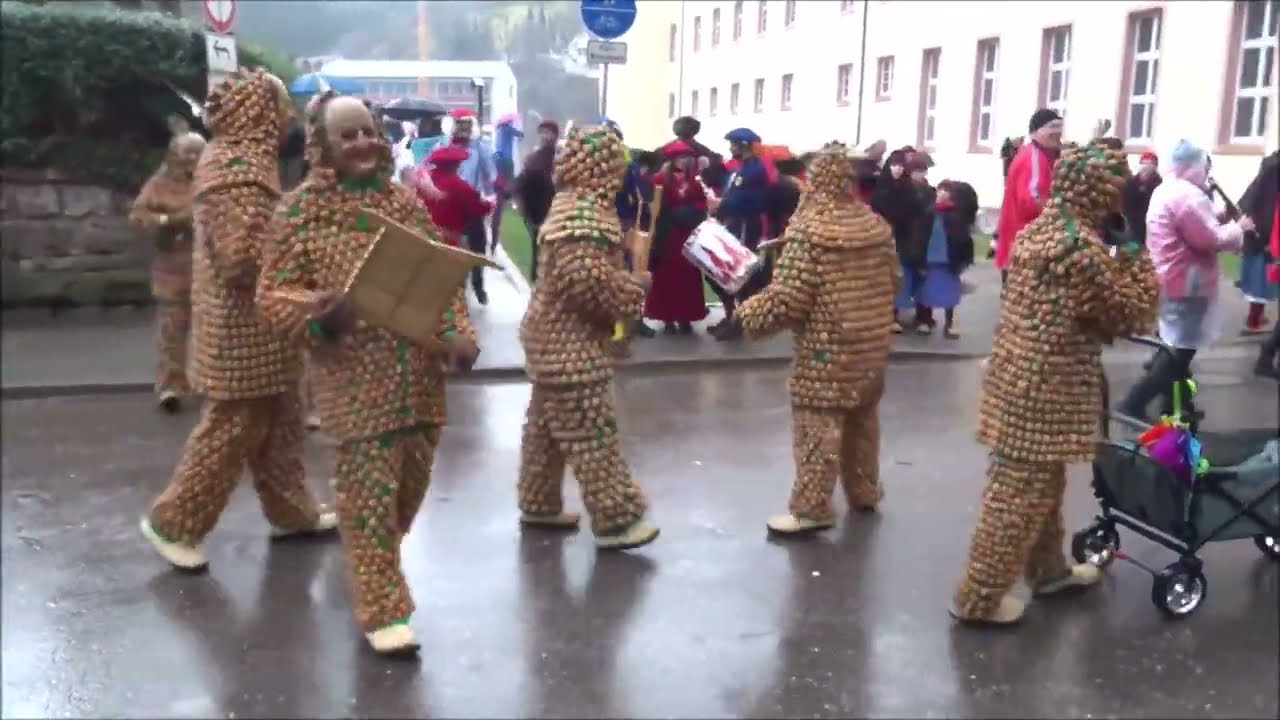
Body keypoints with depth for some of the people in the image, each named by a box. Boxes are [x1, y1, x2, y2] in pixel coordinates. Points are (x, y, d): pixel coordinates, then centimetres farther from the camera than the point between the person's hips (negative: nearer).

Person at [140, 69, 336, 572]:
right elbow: (242, 256, -25)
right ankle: (174, 522, 12)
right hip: (243, 324, -10)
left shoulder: (244, 157, 12)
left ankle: (292, 510, 28)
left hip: (255, 322, 10)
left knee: (278, 419, 16)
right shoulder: (237, 168, -20)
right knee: (232, 426, -1)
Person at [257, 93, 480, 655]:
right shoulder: (299, 212, -5)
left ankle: (372, 566, 43)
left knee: (410, 486, 16)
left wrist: (459, 334, -1)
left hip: (420, 373, 6)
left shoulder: (406, 202, 10)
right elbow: (273, 297, -6)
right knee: (370, 493, -3)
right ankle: (383, 611, 9)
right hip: (356, 380, -5)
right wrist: (321, 314, -27)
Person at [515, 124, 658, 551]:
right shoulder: (586, 209, -20)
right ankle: (615, 520, 2)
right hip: (572, 340, -11)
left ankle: (539, 504, 28)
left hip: (554, 333, 11)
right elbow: (586, 277, -30)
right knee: (592, 432, -5)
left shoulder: (570, 202, 13)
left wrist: (626, 279, 7)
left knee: (547, 424, 17)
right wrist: (633, 289, -15)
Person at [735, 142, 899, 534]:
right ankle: (864, 491, 36)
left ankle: (811, 508, 8)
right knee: (862, 420, 21)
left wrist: (749, 314, -6)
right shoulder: (876, 224, 3)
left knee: (817, 427, 1)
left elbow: (787, 297, -21)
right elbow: (892, 281, 14)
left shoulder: (808, 229, -18)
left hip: (825, 349, -7)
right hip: (872, 344, 7)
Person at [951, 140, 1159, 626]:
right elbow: (1132, 315, -11)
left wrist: (1120, 256, 5)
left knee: (1038, 485, 23)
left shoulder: (1038, 229, 8)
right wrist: (1137, 253, -2)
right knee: (1020, 493, 2)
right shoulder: (1083, 246, -21)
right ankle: (979, 597, 12)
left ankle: (1048, 570, 41)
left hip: (1020, 376, 9)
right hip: (1045, 389, -9)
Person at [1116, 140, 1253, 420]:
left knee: (1175, 346, 19)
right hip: (1186, 284, -11)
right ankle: (1133, 404, -8)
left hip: (1170, 280, 11)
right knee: (1180, 351, -6)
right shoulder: (1188, 194, -20)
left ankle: (1172, 405, 27)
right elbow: (1210, 240, -21)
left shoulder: (1164, 190, 14)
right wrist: (1237, 228, -5)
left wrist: (1219, 221, 9)